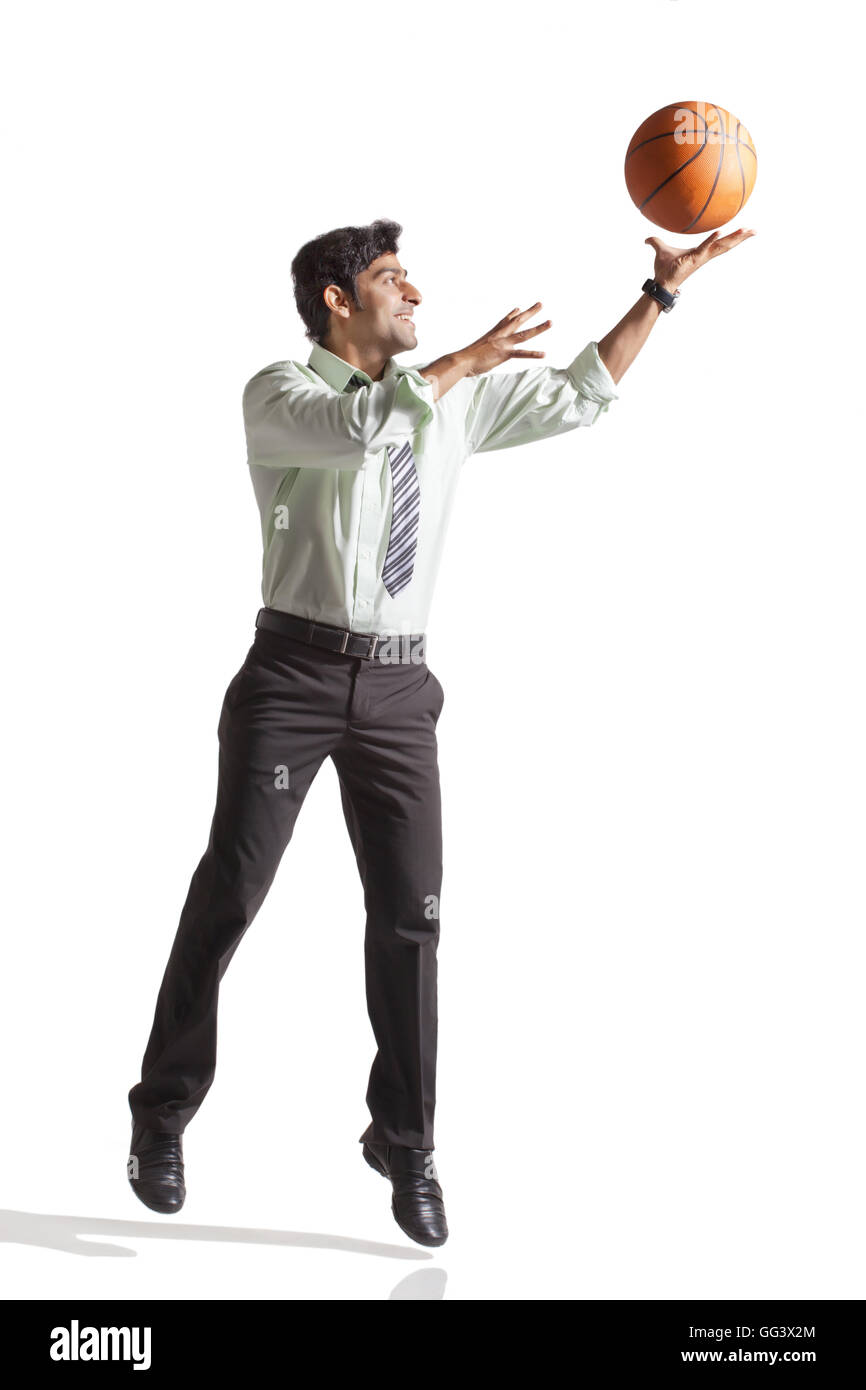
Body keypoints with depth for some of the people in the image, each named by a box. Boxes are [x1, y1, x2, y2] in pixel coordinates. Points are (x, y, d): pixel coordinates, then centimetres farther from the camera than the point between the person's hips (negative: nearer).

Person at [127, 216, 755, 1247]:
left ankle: (404, 1140, 15)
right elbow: (360, 426, -24)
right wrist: (464, 362, -15)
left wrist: (663, 292, 14)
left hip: (398, 686, 4)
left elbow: (576, 397, 18)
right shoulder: (278, 394, -2)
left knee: (409, 913, 1)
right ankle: (163, 1114, 14)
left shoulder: (451, 397, 13)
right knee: (229, 893, -3)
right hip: (294, 671, -4)